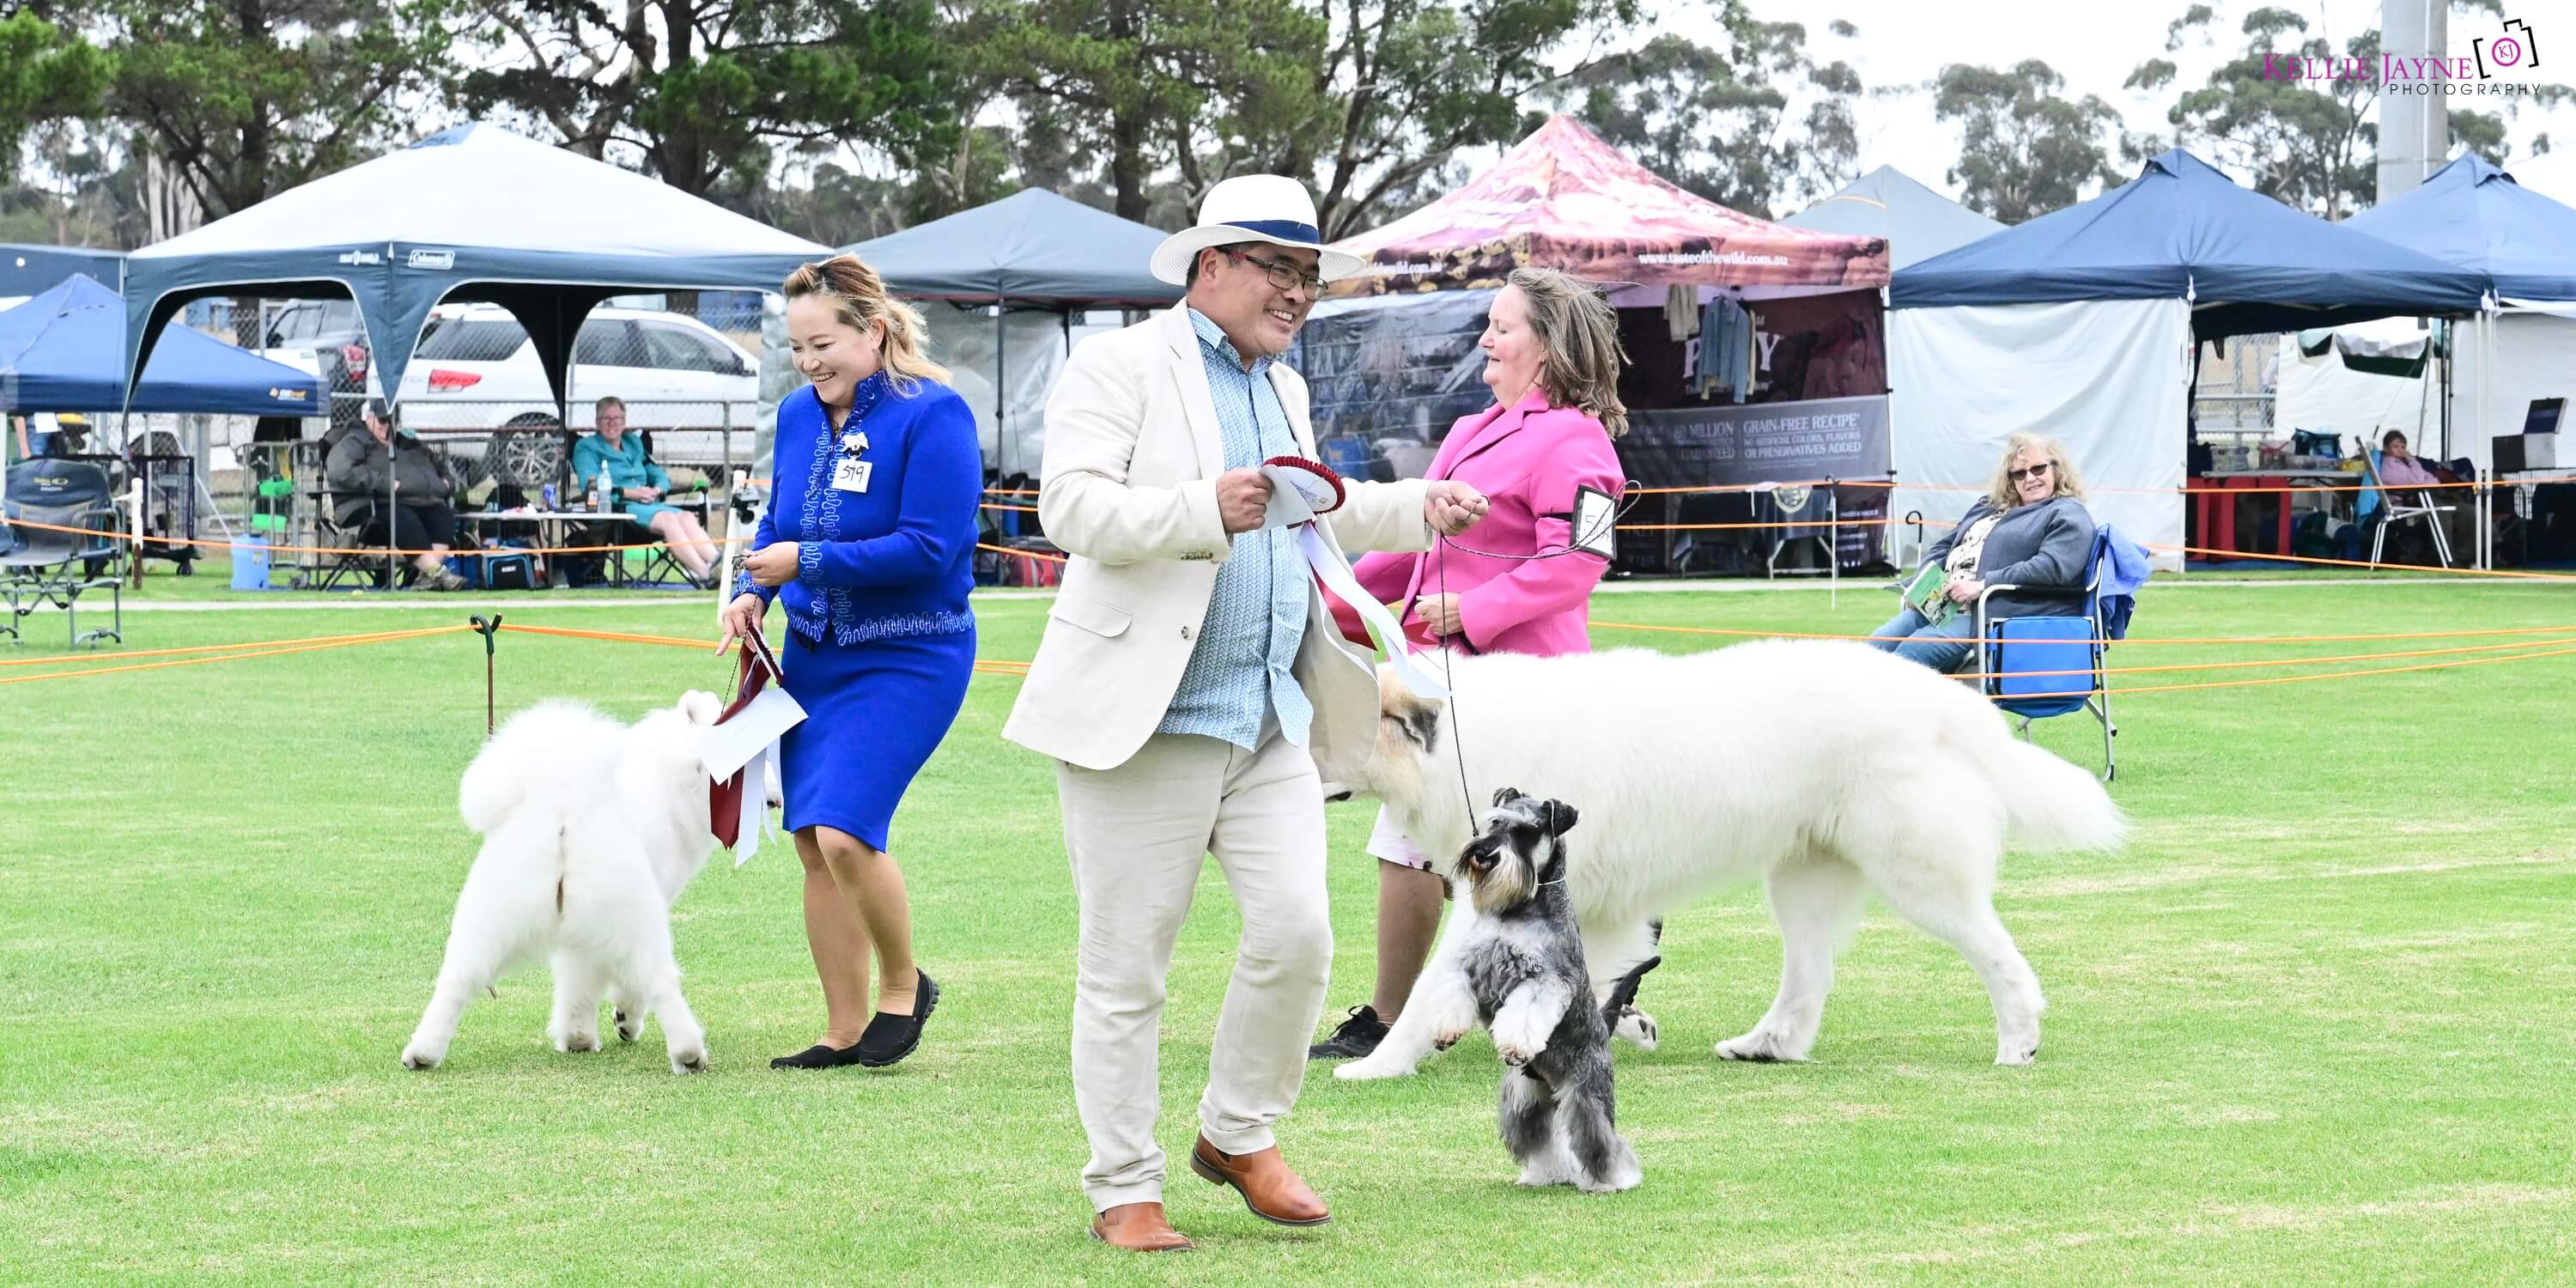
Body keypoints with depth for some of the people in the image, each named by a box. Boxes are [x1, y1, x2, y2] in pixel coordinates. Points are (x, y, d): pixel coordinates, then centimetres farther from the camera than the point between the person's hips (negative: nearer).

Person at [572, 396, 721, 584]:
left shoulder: (634, 443, 29)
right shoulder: (586, 447, 10)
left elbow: (661, 477, 23)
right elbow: (590, 486, -6)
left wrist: (657, 491, -2)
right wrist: (630, 493, -15)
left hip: (649, 505, 6)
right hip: (617, 508, -6)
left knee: (686, 517, -26)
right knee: (667, 519, -32)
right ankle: (704, 576, -43)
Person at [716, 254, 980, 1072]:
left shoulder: (932, 414, -16)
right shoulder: (799, 413, 5)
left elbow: (930, 545, -22)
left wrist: (808, 563, -21)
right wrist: (752, 591, -2)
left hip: (907, 659, -7)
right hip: (814, 653, 7)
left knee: (845, 834, -19)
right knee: (814, 846, 7)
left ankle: (904, 986, 6)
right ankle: (844, 1034, 17)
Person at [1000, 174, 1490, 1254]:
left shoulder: (1283, 391, 21)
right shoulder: (1122, 365, -4)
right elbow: (1070, 504, -16)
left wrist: (1420, 510, 21)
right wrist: (1206, 510, -29)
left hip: (1273, 721, 7)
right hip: (1143, 718, -6)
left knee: (1296, 934, -6)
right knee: (1125, 968, 0)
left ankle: (1240, 1135, 15)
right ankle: (1123, 1189, 9)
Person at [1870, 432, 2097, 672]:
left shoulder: (2068, 515, 3)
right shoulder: (1988, 506, 29)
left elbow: (2052, 568, -14)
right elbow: (1943, 547, 30)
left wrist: (1983, 585, -19)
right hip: (1941, 606, 8)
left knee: (1911, 651, -30)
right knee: (1876, 646, -15)